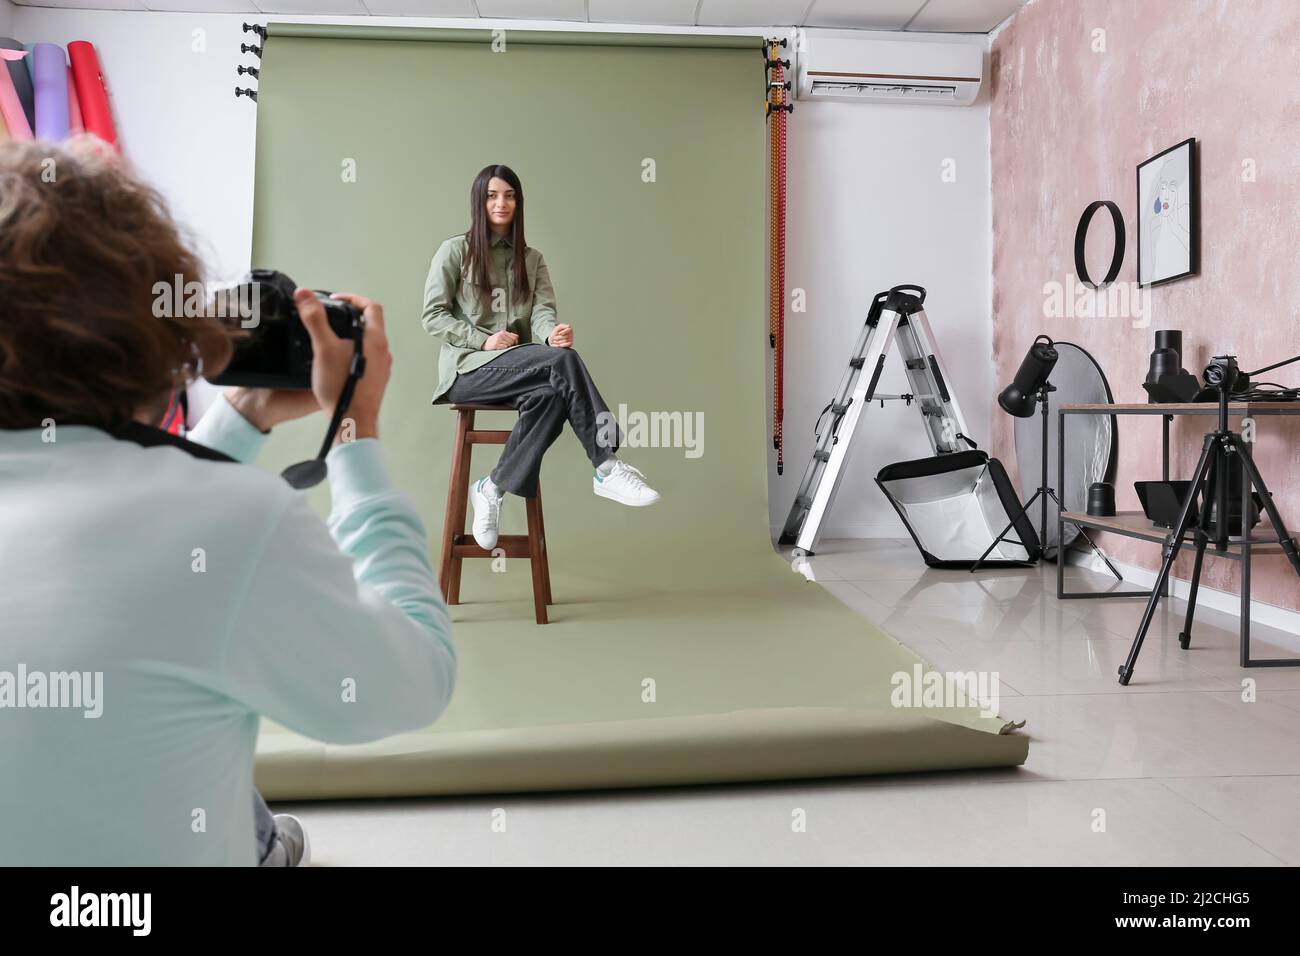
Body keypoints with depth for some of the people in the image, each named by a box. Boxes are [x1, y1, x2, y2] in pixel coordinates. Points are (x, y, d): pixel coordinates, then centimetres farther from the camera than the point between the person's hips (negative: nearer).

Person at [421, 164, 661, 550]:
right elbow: (432, 316, -1)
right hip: (468, 368, -4)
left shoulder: (532, 259, 17)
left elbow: (543, 312, 0)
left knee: (552, 394, -34)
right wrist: (484, 340, -14)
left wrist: (553, 332, -25)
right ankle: (607, 468, -31)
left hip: (517, 370, 5)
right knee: (563, 360, -30)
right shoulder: (454, 250, 5)